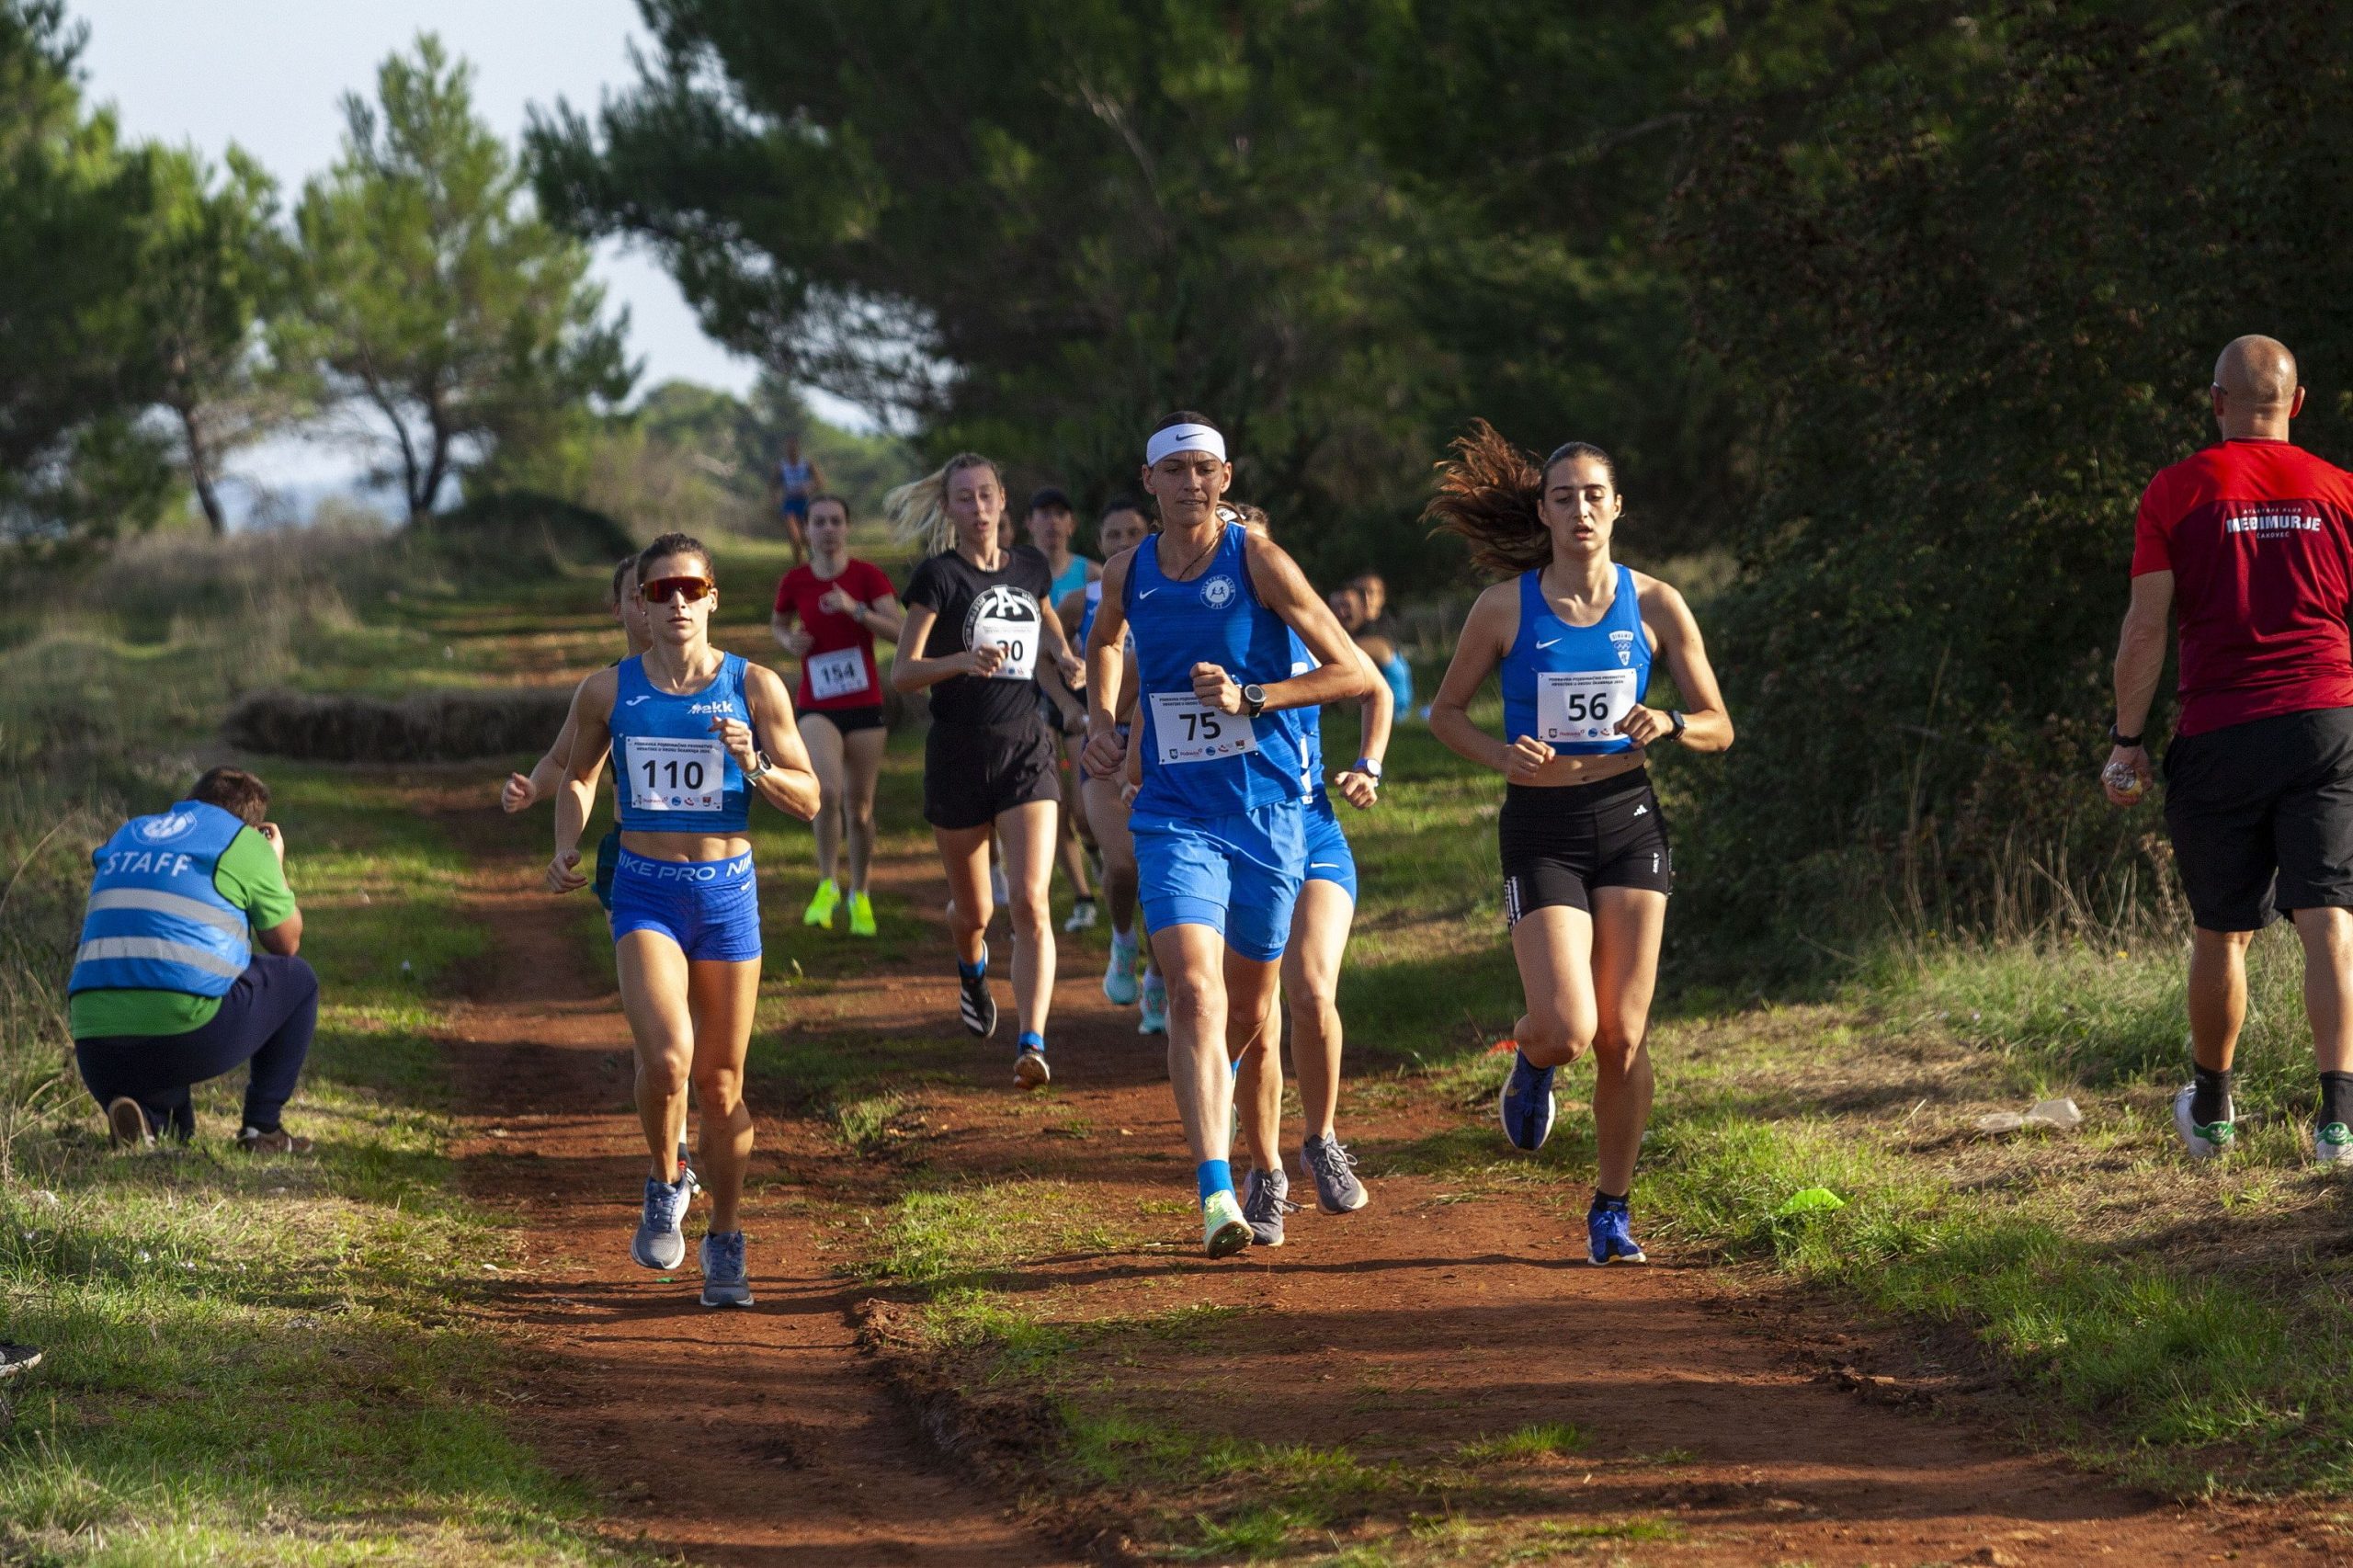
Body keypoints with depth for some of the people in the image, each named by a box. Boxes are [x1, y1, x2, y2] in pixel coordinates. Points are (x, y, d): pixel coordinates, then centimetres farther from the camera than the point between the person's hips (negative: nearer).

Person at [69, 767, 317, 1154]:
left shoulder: (126, 836, 24)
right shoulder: (245, 843, 7)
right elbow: (287, 943, 17)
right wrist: (275, 866, 34)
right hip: (187, 1029, -5)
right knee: (298, 980, 22)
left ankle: (145, 1115, -4)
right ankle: (263, 1128, 16)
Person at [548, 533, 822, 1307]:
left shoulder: (753, 687, -1)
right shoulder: (608, 691, 1)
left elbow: (808, 800, 2)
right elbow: (577, 775, 19)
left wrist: (755, 768, -17)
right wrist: (567, 849, 3)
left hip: (727, 893, 1)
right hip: (645, 894, -1)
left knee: (721, 1082, 7)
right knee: (667, 1058, -23)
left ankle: (725, 1244, 25)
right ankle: (665, 1186, 6)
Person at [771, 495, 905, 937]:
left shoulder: (868, 577, -5)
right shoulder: (794, 582, 1)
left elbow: (902, 631, -14)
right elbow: (779, 623, 21)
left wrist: (855, 609, -25)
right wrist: (789, 641, -1)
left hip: (864, 706, 0)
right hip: (817, 709, 0)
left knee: (859, 807, 7)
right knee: (827, 790, -24)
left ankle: (859, 895, 28)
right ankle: (827, 886, -6)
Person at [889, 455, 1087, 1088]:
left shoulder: (1029, 568, 8)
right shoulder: (939, 576, -6)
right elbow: (902, 673, -11)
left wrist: (1064, 664, 4)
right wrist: (965, 661, -28)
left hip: (1027, 750, 2)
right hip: (959, 752, -2)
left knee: (1030, 901, -15)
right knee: (973, 908, 11)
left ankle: (1032, 1043, -21)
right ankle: (972, 969, 48)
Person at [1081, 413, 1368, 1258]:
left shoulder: (1258, 561, -7)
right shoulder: (1127, 575, 4)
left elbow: (1353, 672, -6)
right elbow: (1104, 642, 30)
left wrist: (1251, 697, -16)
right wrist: (1101, 721, 13)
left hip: (1267, 811, -1)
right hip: (1174, 815, 1)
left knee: (1249, 1011, 12)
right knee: (1194, 992, -19)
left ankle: (1215, 1087, 49)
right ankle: (1216, 1194, -27)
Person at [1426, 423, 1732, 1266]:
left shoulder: (1654, 605, 1)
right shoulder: (1506, 608, -3)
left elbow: (1719, 727, 6)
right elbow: (1446, 711, 7)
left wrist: (1671, 723, -16)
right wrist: (1502, 755, -12)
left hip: (1628, 822, 1)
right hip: (1542, 829, -1)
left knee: (1622, 1036, -1)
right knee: (1567, 1029, -15)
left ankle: (1612, 1209, 14)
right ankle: (1530, 1060, 24)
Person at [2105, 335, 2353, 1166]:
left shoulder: (2176, 491, 1)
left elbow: (2145, 629, -2)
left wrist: (2127, 741, 3)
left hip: (2220, 732, 0)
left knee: (2221, 931, 13)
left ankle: (2212, 1110, 29)